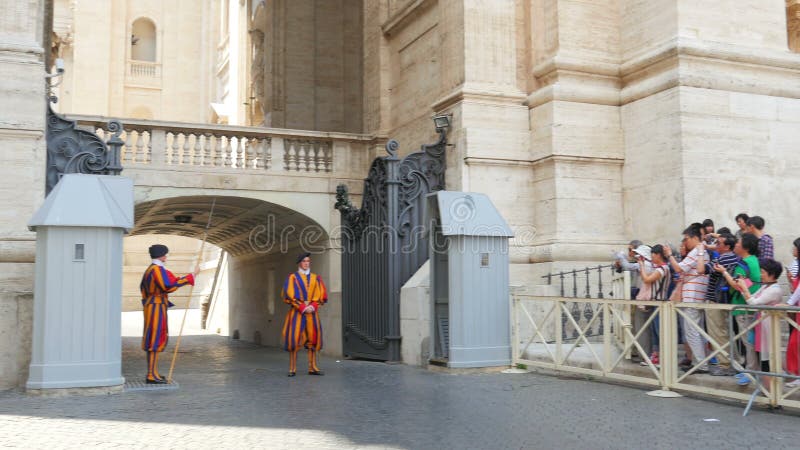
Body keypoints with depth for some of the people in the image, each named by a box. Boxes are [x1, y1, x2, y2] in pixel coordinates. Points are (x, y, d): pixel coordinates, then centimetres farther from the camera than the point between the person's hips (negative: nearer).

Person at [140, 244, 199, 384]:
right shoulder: (158, 269, -15)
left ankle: (153, 373, 17)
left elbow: (143, 287, 23)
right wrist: (192, 276, -24)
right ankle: (152, 376, -9)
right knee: (156, 340, -9)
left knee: (155, 339, 14)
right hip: (157, 307, -10)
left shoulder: (149, 269, 16)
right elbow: (169, 286, -27)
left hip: (151, 306, 10)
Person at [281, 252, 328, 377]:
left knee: (313, 339, 0)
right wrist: (303, 307, -14)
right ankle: (292, 368, -6)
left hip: (312, 311, 3)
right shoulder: (292, 277, 4)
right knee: (294, 338, -9)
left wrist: (313, 306, -10)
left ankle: (312, 367, 5)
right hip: (297, 311, -3)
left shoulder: (316, 278, 13)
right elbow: (289, 295, -6)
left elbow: (321, 295, 6)